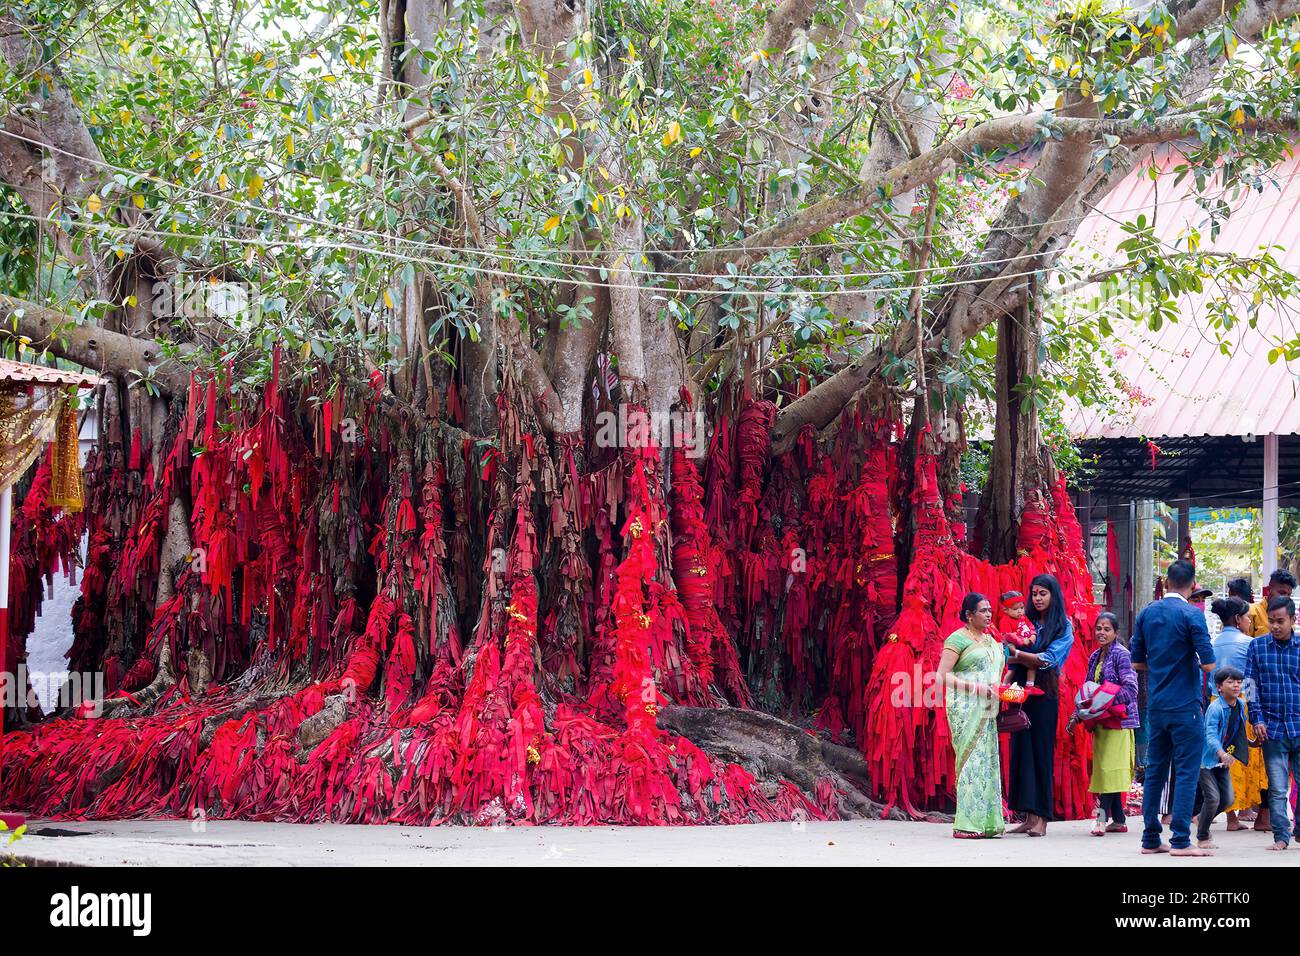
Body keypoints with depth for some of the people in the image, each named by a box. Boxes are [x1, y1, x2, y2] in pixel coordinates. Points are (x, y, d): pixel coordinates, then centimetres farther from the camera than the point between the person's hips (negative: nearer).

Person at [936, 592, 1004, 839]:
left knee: (988, 762, 4)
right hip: (965, 708, -8)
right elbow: (942, 675, -11)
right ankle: (965, 825, -12)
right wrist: (976, 687, -17)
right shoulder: (958, 639, -5)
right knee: (972, 761, -12)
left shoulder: (991, 640, 20)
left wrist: (1000, 690, 7)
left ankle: (986, 823, 6)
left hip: (987, 711, 8)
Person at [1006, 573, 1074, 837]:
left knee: (1041, 751, -6)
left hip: (1044, 695, -4)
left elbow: (1048, 659, -11)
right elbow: (1012, 663, 10)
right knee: (1021, 750, 1)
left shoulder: (1063, 627, 2)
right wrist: (1006, 686, -7)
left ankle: (1041, 818, -5)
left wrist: (1017, 655, -13)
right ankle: (1029, 817, 3)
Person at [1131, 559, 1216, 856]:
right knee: (1186, 773, -3)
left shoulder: (1147, 613, 6)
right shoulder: (1192, 615, -11)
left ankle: (1151, 839, 12)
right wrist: (1193, 663, 7)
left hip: (1156, 706, 6)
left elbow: (1137, 662, 11)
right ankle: (1180, 841, -7)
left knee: (1155, 771, 10)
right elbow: (1209, 664, -14)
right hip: (1185, 706, -6)